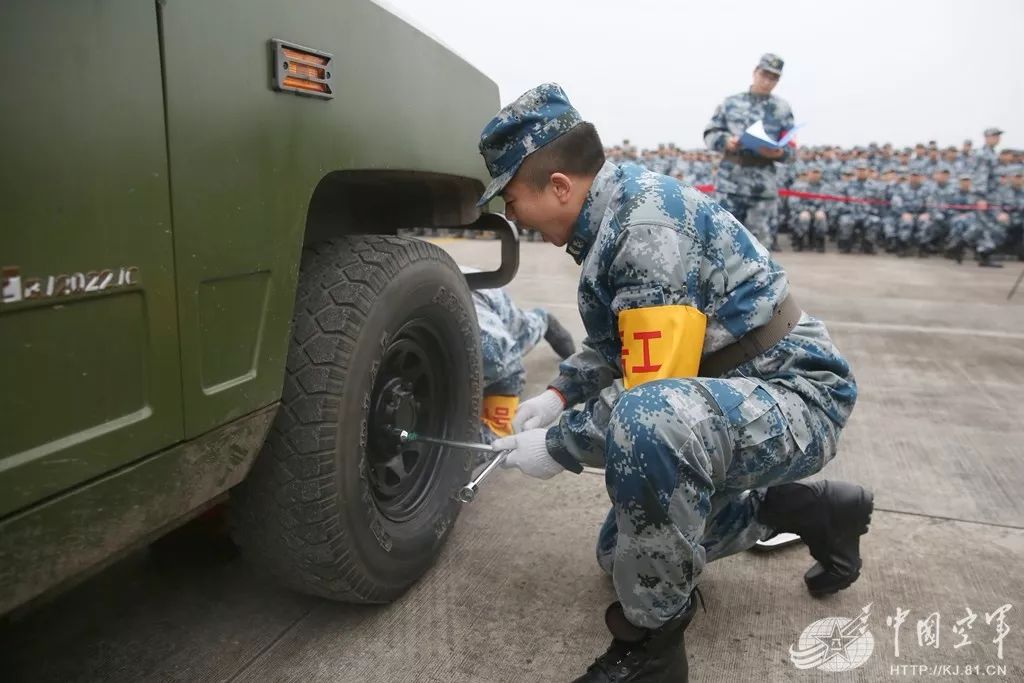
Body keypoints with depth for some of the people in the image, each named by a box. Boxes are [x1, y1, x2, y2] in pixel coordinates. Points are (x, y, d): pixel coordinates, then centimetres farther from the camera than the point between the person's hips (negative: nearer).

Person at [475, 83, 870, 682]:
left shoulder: (648, 228, -26)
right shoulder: (615, 213, 4)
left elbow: (651, 393, -27)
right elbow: (618, 346, 15)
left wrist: (558, 448, -15)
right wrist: (559, 395, 1)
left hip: (797, 395, -10)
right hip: (723, 397, 10)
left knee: (649, 422, -42)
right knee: (624, 550, 16)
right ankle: (812, 510, 22)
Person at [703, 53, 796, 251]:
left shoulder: (782, 109, 8)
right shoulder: (731, 102, 10)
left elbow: (791, 151, 6)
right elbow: (710, 133, 8)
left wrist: (778, 153, -17)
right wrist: (726, 141, -13)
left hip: (763, 186, 0)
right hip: (730, 183, 0)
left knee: (759, 241, 3)